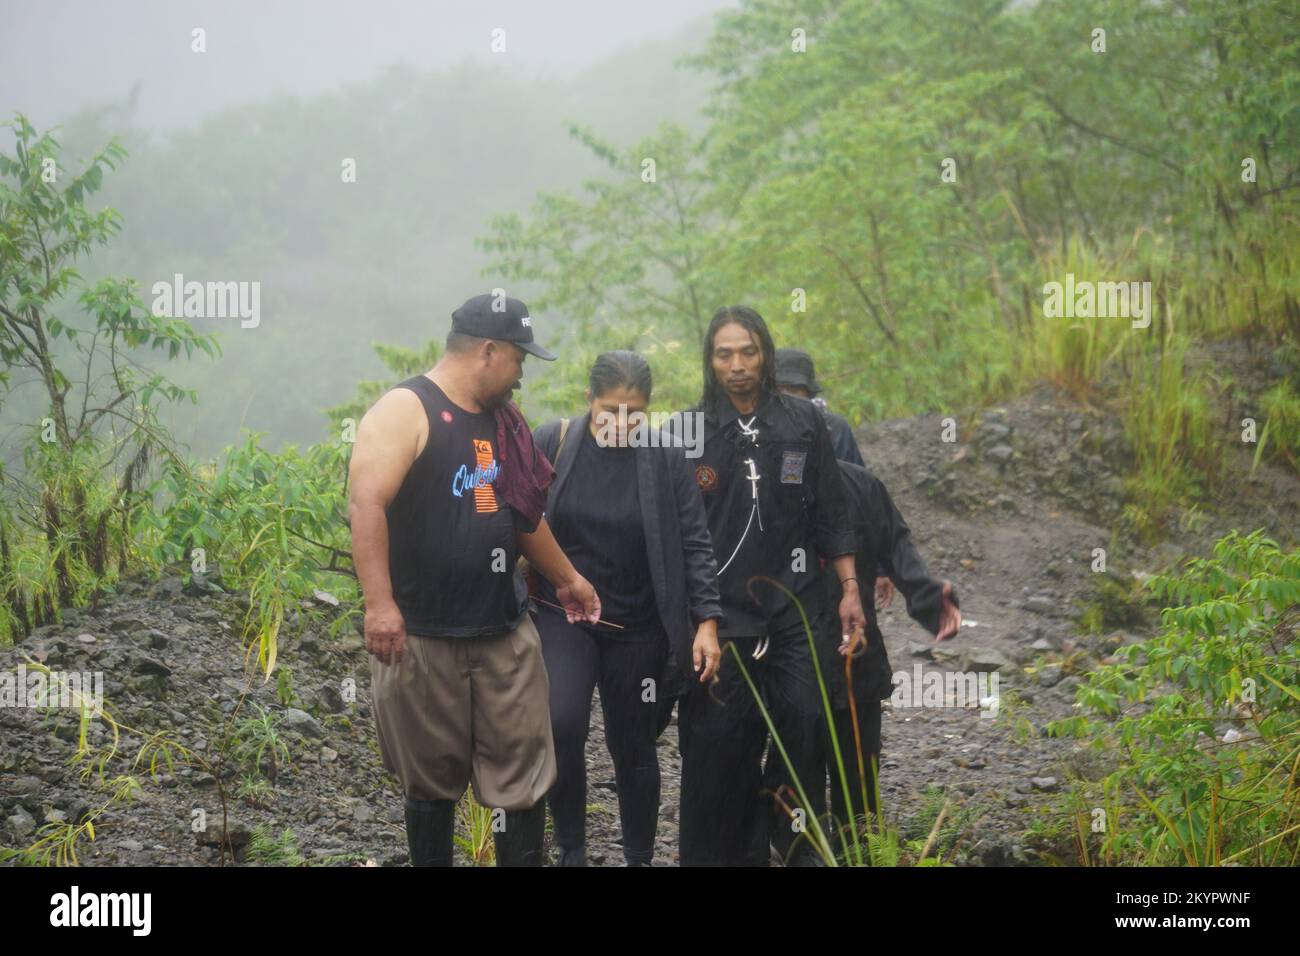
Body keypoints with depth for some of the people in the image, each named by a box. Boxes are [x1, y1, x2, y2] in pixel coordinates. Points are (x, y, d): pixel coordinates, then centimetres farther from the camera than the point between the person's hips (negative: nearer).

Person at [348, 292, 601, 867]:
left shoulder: (501, 420, 14)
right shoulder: (406, 410, -11)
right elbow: (365, 502, -21)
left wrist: (567, 578, 35)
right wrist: (379, 603, -29)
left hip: (507, 634, 6)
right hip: (422, 636, -6)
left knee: (525, 777, 2)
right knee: (431, 782, 6)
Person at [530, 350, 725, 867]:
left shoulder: (666, 461, -7)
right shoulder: (551, 444, -6)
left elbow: (694, 545, -5)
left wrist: (707, 621, -12)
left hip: (637, 629, 1)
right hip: (562, 615, 0)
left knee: (632, 745, 10)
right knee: (561, 723, -22)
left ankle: (639, 857, 28)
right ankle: (571, 847, -3)